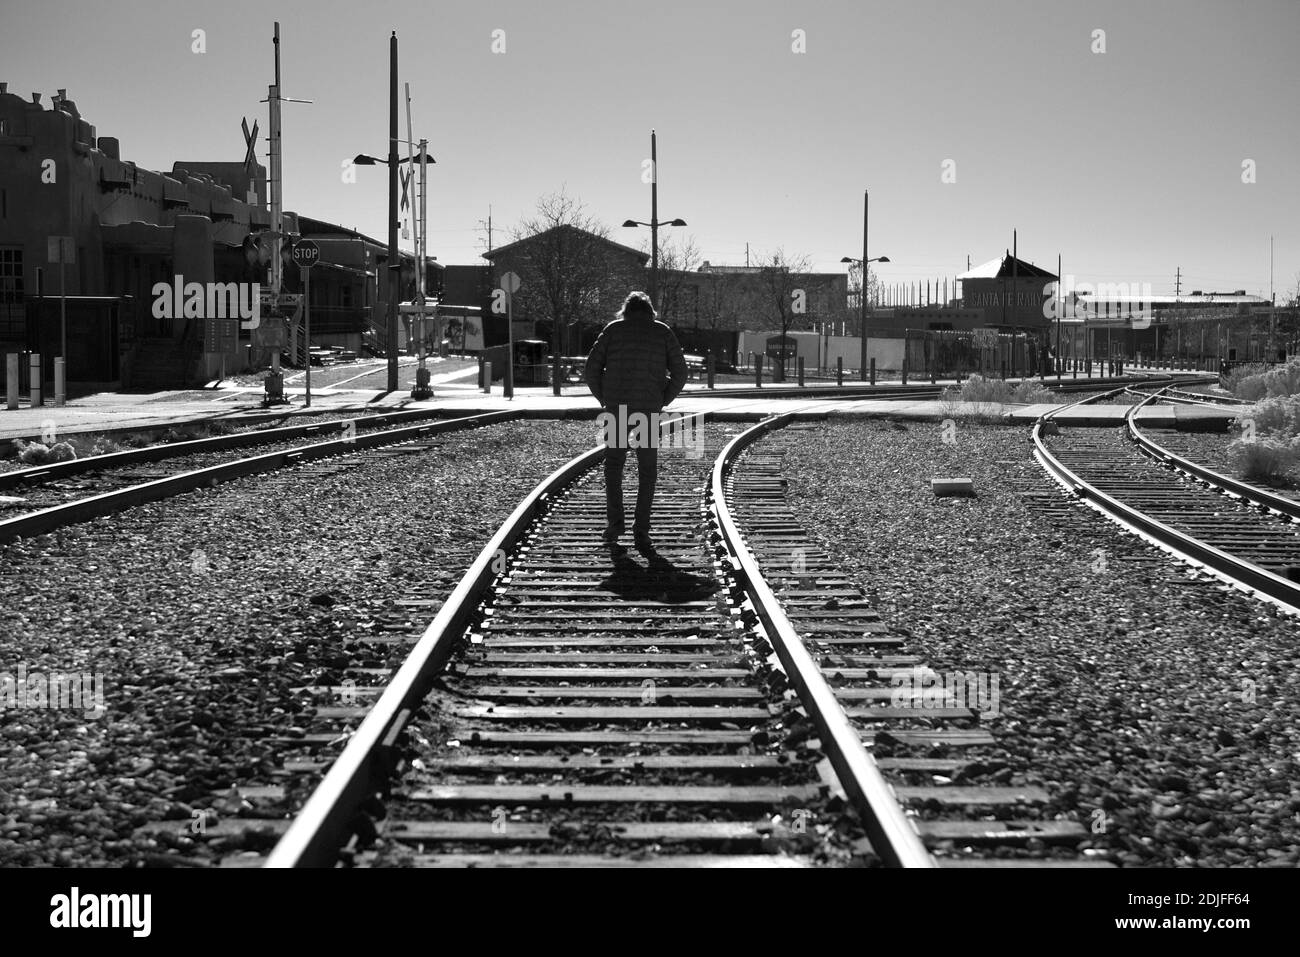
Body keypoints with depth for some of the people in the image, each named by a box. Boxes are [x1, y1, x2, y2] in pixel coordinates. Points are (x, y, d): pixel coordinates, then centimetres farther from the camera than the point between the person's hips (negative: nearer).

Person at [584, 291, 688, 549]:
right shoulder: (663, 332, 9)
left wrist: (605, 400, 9)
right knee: (647, 468, 9)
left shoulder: (612, 330, 8)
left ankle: (614, 522, 1)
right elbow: (679, 372, 3)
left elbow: (592, 369, 1)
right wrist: (662, 402, 10)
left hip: (616, 408, 0)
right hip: (649, 408, 0)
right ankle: (641, 530, 4)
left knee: (613, 464, 14)